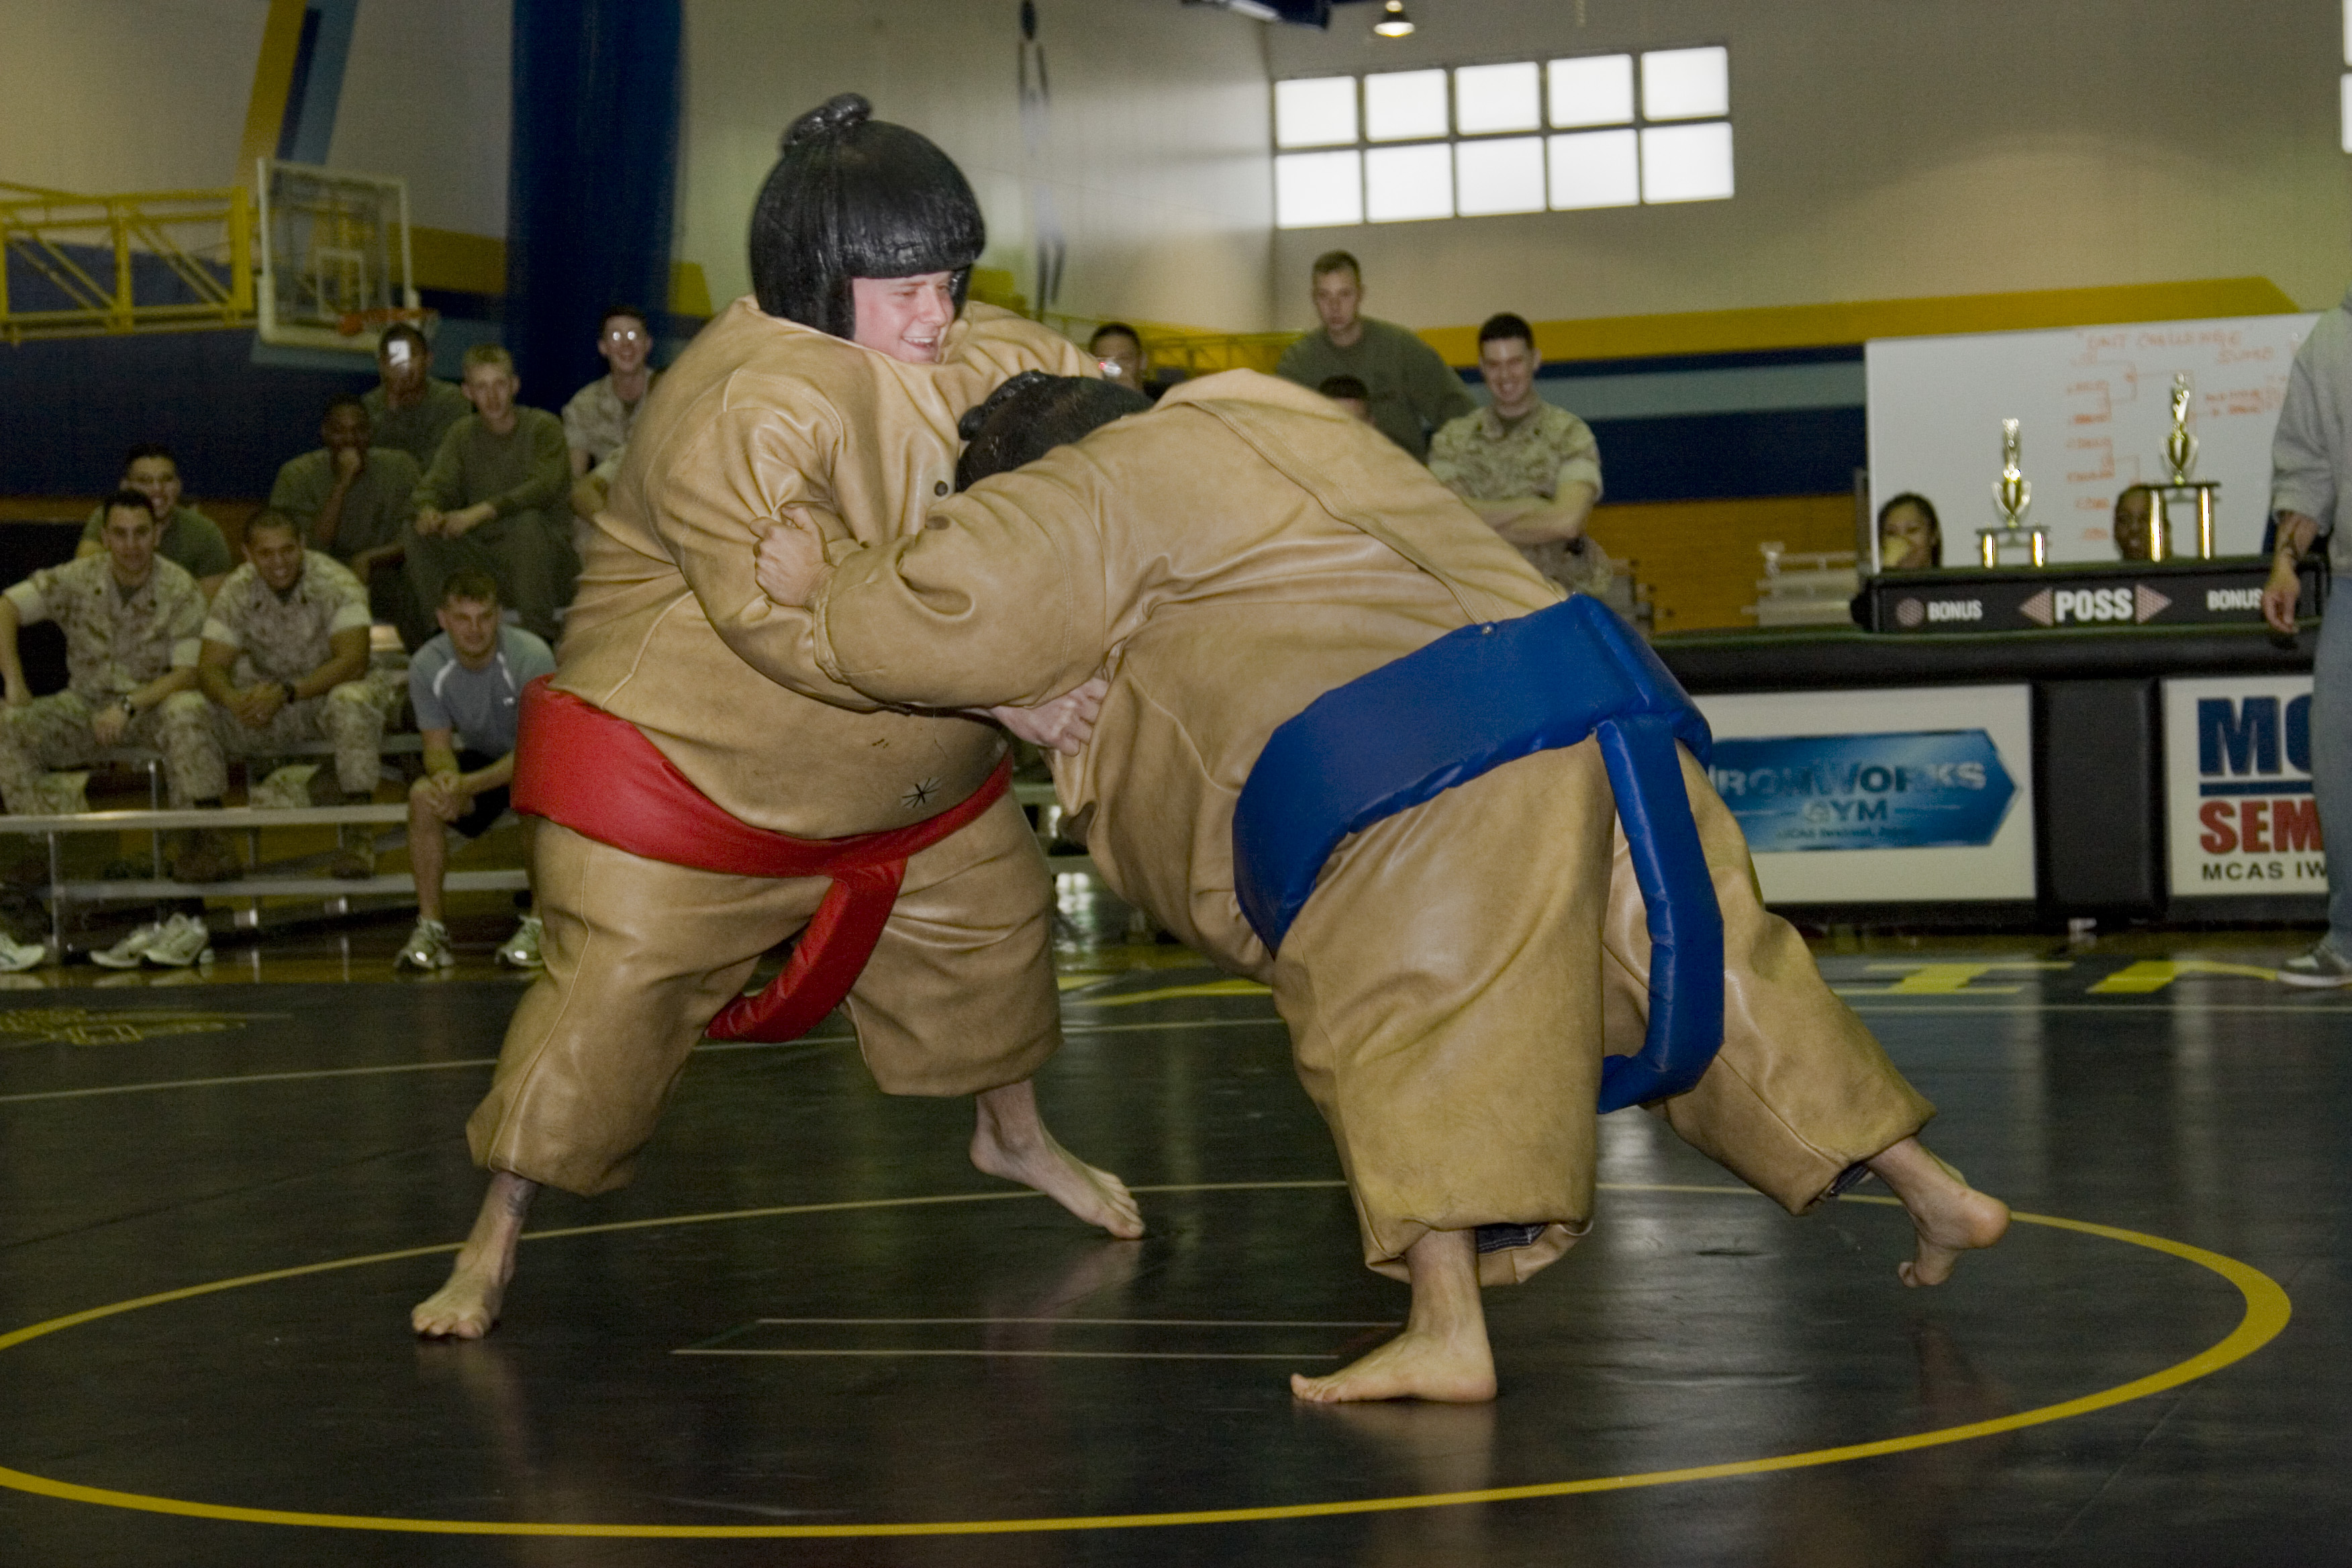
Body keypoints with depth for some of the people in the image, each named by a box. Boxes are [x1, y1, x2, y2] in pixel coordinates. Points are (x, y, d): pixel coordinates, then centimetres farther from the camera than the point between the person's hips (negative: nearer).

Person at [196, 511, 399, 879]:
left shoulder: (337, 583, -17)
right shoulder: (236, 593, -7)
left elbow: (353, 661, -26)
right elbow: (210, 667, -11)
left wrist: (286, 693, -36)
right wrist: (235, 699, -35)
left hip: (334, 686, -3)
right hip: (272, 694, 3)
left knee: (351, 702, -39)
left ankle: (358, 831, -31)